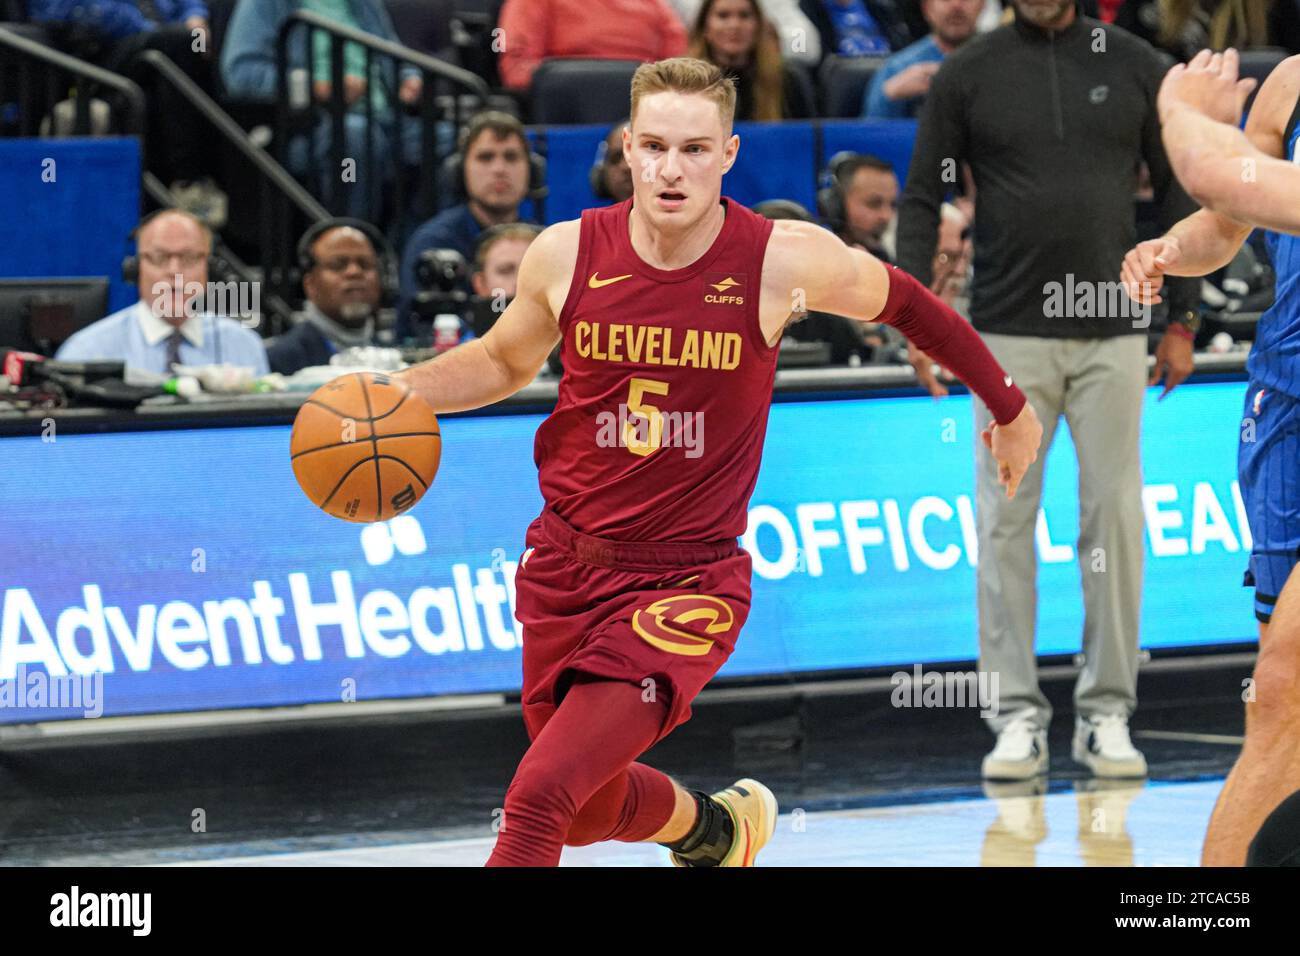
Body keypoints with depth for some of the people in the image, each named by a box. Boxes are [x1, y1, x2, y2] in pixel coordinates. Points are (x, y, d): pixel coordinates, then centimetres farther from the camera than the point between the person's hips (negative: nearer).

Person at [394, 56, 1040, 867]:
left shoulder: (783, 262, -13)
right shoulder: (567, 255, -7)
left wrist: (1009, 407, 20)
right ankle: (714, 827, 53)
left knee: (540, 795, -22)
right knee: (589, 811, 20)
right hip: (568, 565, 4)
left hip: (685, 582, -4)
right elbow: (504, 362, 15)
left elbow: (905, 304, 8)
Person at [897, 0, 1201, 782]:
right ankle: (1019, 713, 5)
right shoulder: (967, 75, 2)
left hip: (1113, 336, 1)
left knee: (1115, 519, 0)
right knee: (1005, 523, -2)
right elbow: (922, 200, 5)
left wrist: (1183, 320, 6)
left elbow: (1179, 193, 10)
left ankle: (1107, 713, 9)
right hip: (1009, 335, -1)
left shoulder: (1136, 66, 5)